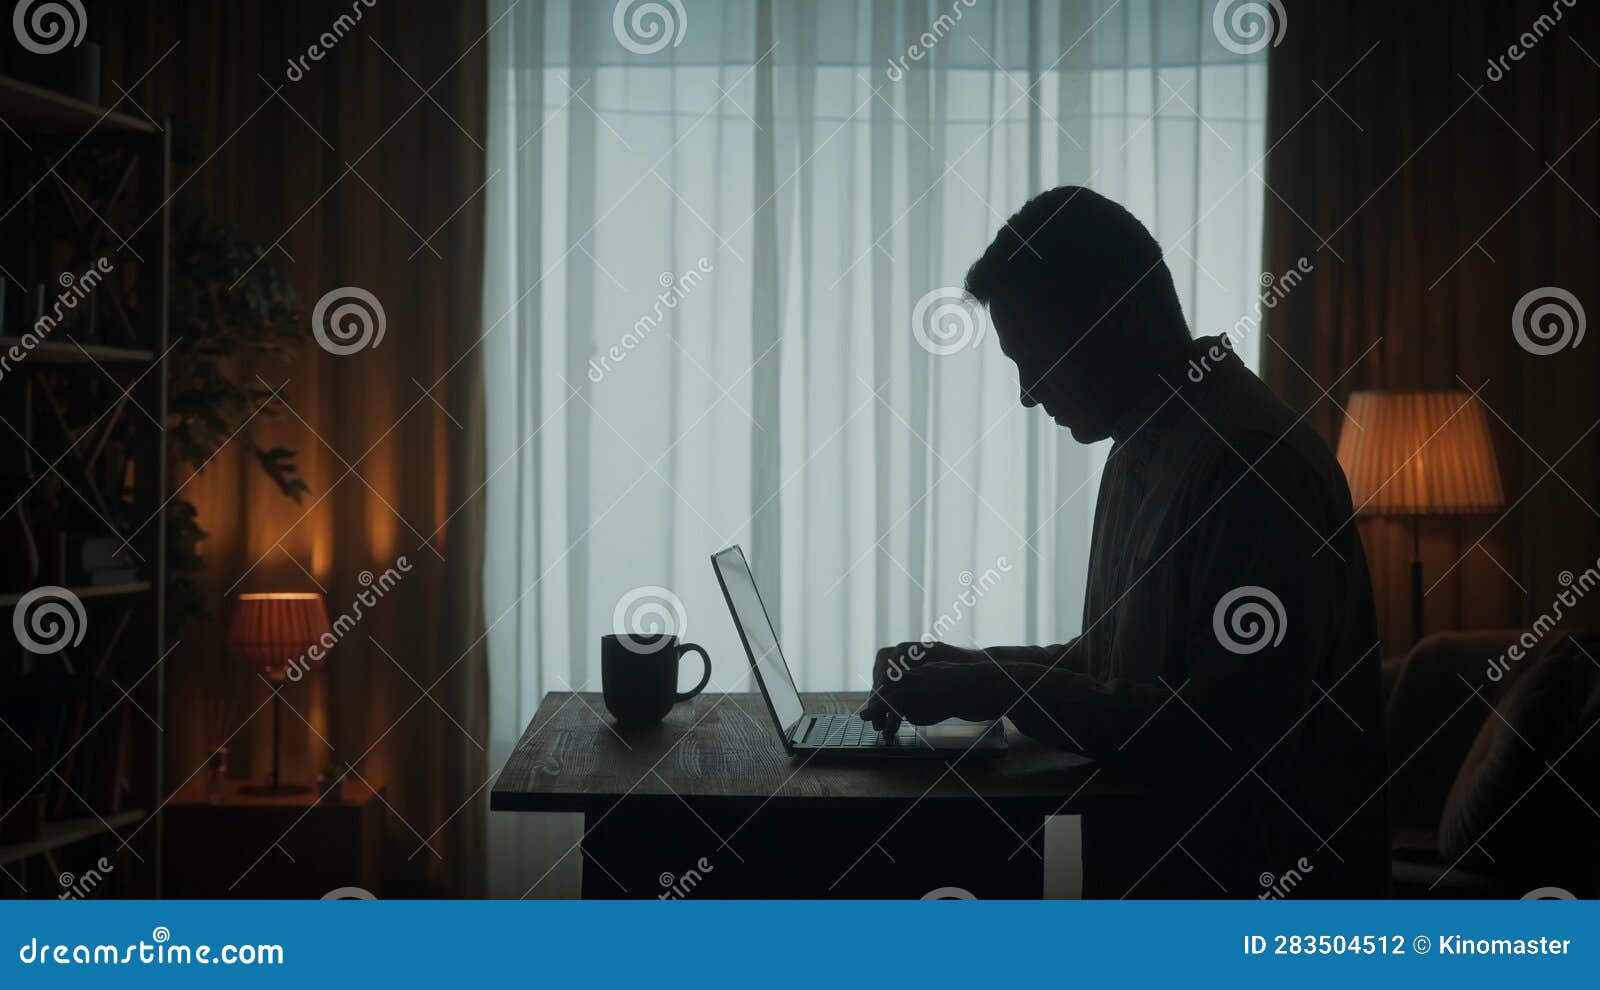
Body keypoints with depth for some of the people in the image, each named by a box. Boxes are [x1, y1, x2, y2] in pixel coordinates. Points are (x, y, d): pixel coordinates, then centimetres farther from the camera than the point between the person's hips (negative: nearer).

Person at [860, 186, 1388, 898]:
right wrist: (971, 671, 5)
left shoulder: (1253, 462, -23)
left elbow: (1233, 737, -28)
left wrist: (994, 689, -23)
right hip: (1152, 865, 9)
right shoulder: (1142, 452, 10)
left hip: (1251, 881, -9)